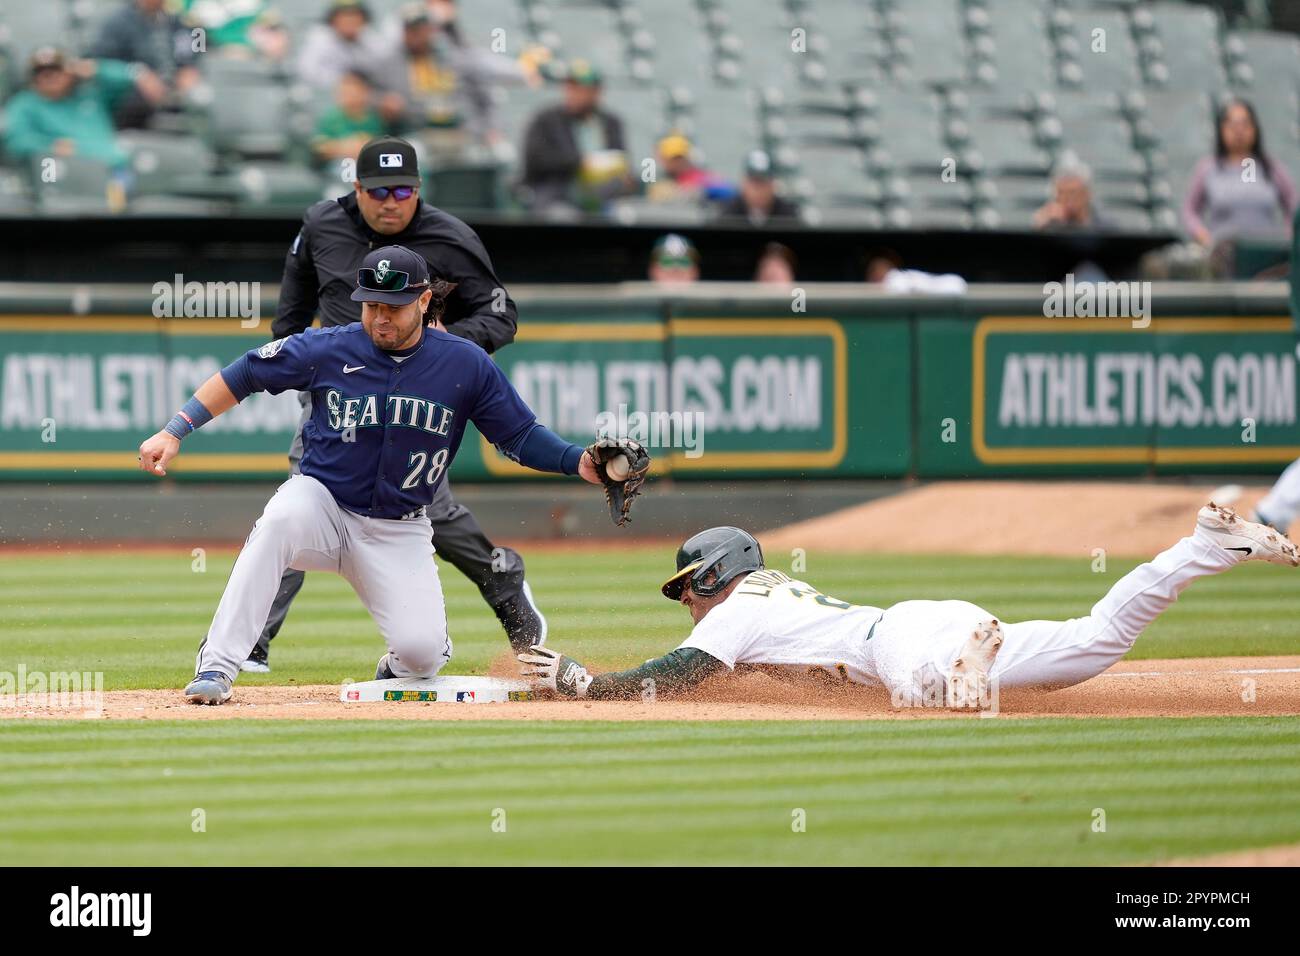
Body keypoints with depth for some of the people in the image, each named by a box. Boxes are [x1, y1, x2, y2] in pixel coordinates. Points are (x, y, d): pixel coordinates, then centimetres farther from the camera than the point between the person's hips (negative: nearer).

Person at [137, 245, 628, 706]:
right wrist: (175, 432, -7)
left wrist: (578, 461, -18)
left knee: (421, 652, -19)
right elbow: (243, 375, 0)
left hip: (399, 531, 1)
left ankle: (399, 666, 24)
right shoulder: (329, 348, -8)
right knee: (280, 520, -37)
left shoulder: (467, 364, -5)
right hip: (321, 501, -1)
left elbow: (522, 435, 1)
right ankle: (216, 670, -36)